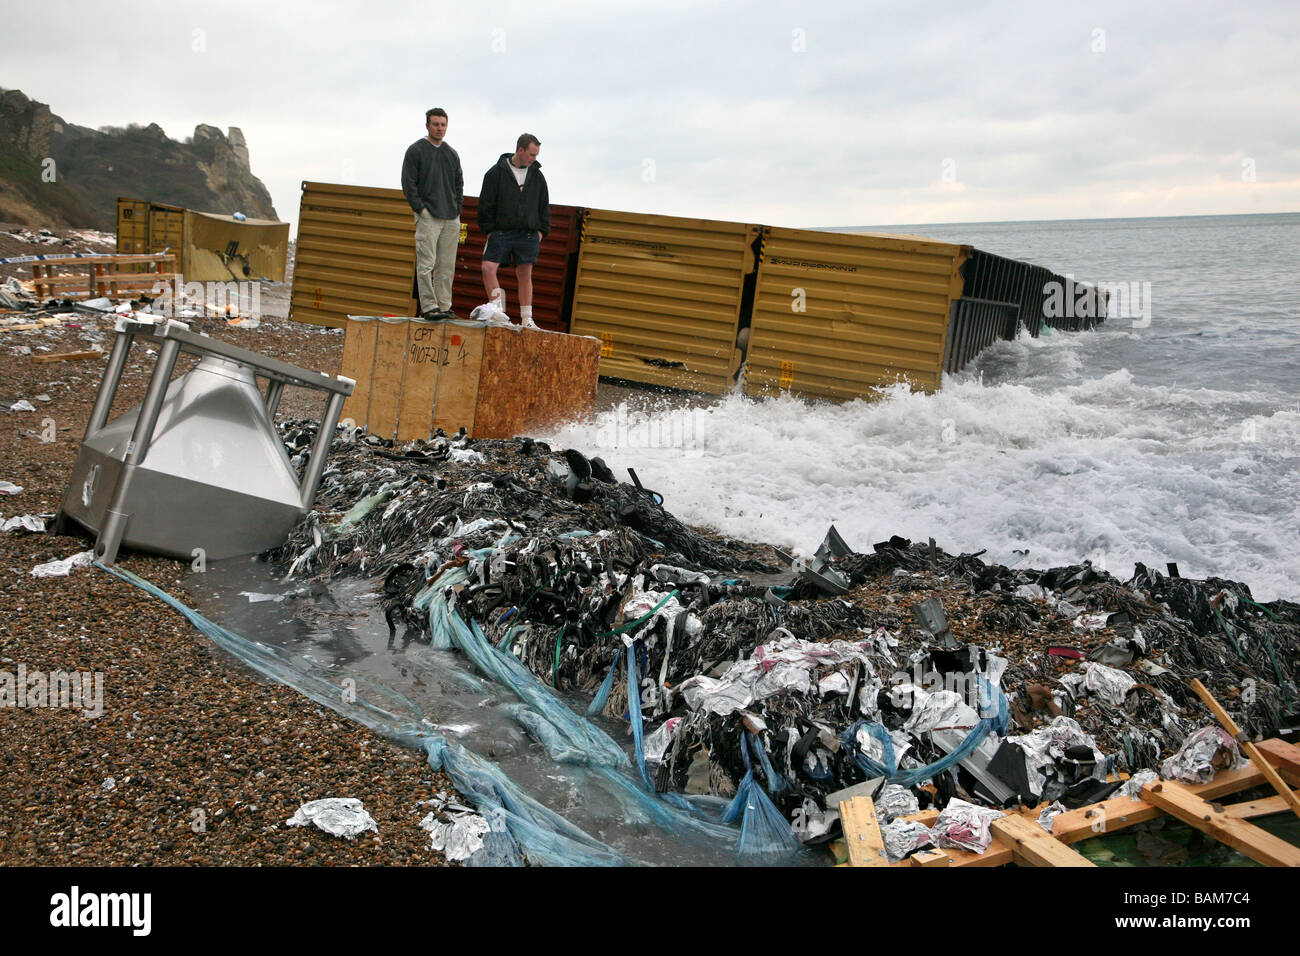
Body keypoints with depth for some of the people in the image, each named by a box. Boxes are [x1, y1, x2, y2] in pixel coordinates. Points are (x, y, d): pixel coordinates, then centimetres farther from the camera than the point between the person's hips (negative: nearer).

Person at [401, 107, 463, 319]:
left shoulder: (452, 153, 18)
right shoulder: (416, 150, 1)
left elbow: (459, 183, 23)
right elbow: (408, 183, -3)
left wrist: (457, 208, 11)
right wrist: (420, 208, -10)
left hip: (451, 218, 5)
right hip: (428, 216, -5)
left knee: (447, 265, 5)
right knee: (426, 262, -10)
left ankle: (444, 306, 9)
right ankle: (428, 306, -12)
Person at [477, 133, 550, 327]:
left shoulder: (537, 175, 11)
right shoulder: (496, 173, 0)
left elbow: (544, 206, 17)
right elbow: (485, 204, 1)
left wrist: (541, 231, 7)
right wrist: (488, 230, -5)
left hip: (528, 235, 2)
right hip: (501, 232, -2)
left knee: (525, 275, 2)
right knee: (488, 268, -14)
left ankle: (527, 318, 5)